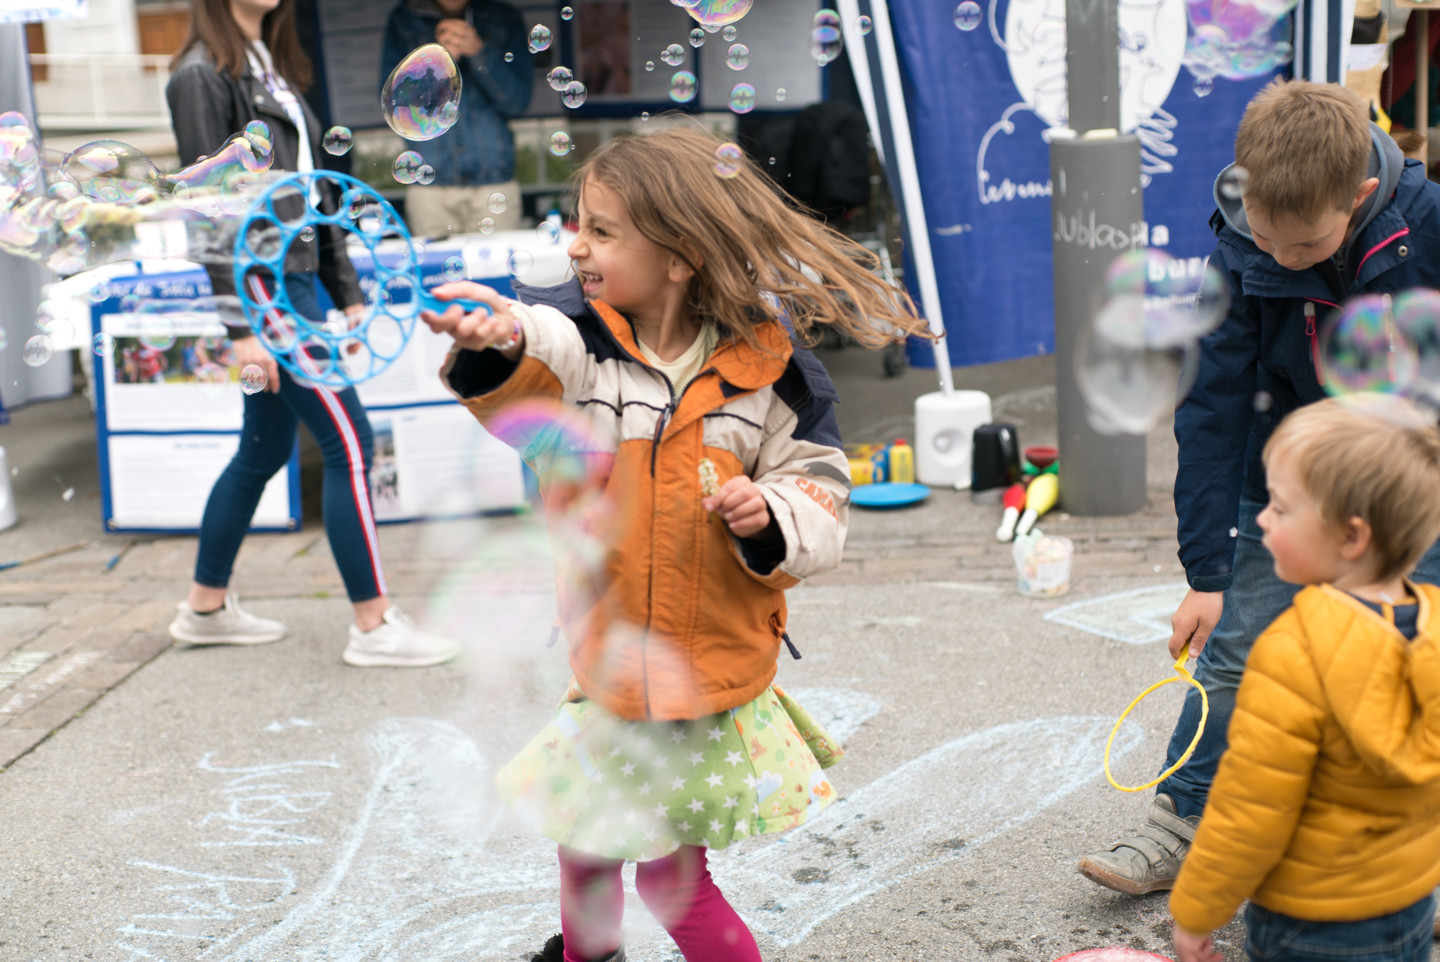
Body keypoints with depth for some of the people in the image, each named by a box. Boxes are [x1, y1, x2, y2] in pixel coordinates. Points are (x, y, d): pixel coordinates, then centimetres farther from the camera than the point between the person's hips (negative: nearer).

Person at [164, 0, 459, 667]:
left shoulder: (274, 69, 16)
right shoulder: (202, 75, -10)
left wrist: (348, 292, 15)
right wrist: (243, 327, -19)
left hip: (297, 279, 9)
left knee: (264, 451, 15)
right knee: (348, 442, -8)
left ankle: (206, 607, 28)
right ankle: (374, 627, -1)